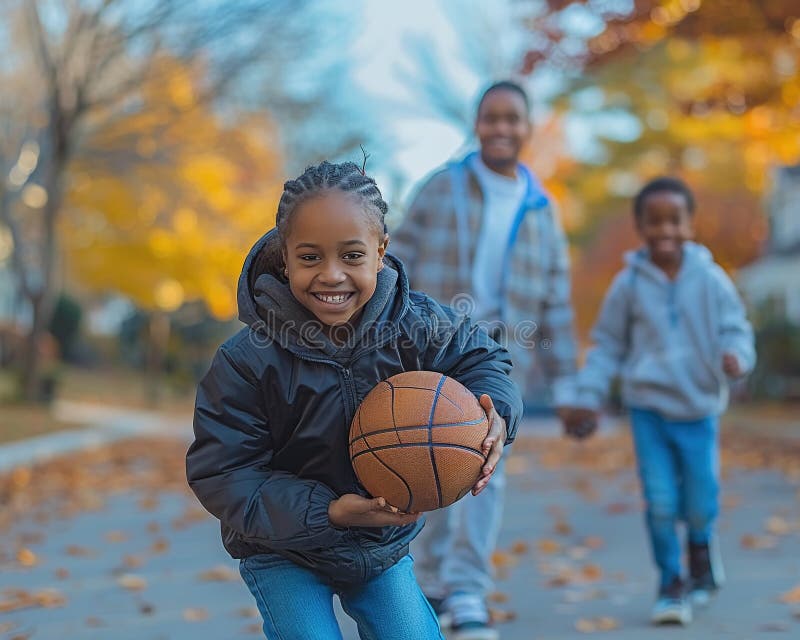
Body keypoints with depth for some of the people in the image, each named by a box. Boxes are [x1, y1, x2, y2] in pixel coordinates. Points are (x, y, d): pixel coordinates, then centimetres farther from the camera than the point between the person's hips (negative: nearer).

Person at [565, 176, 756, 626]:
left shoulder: (710, 279, -3)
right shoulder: (629, 284, -2)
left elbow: (736, 327, 2)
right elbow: (607, 344, 7)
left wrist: (735, 354, -20)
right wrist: (590, 396, 2)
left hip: (699, 407, 0)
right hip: (648, 407, 0)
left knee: (700, 500, 4)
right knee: (660, 501, -3)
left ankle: (701, 541, 38)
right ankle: (671, 582, 14)